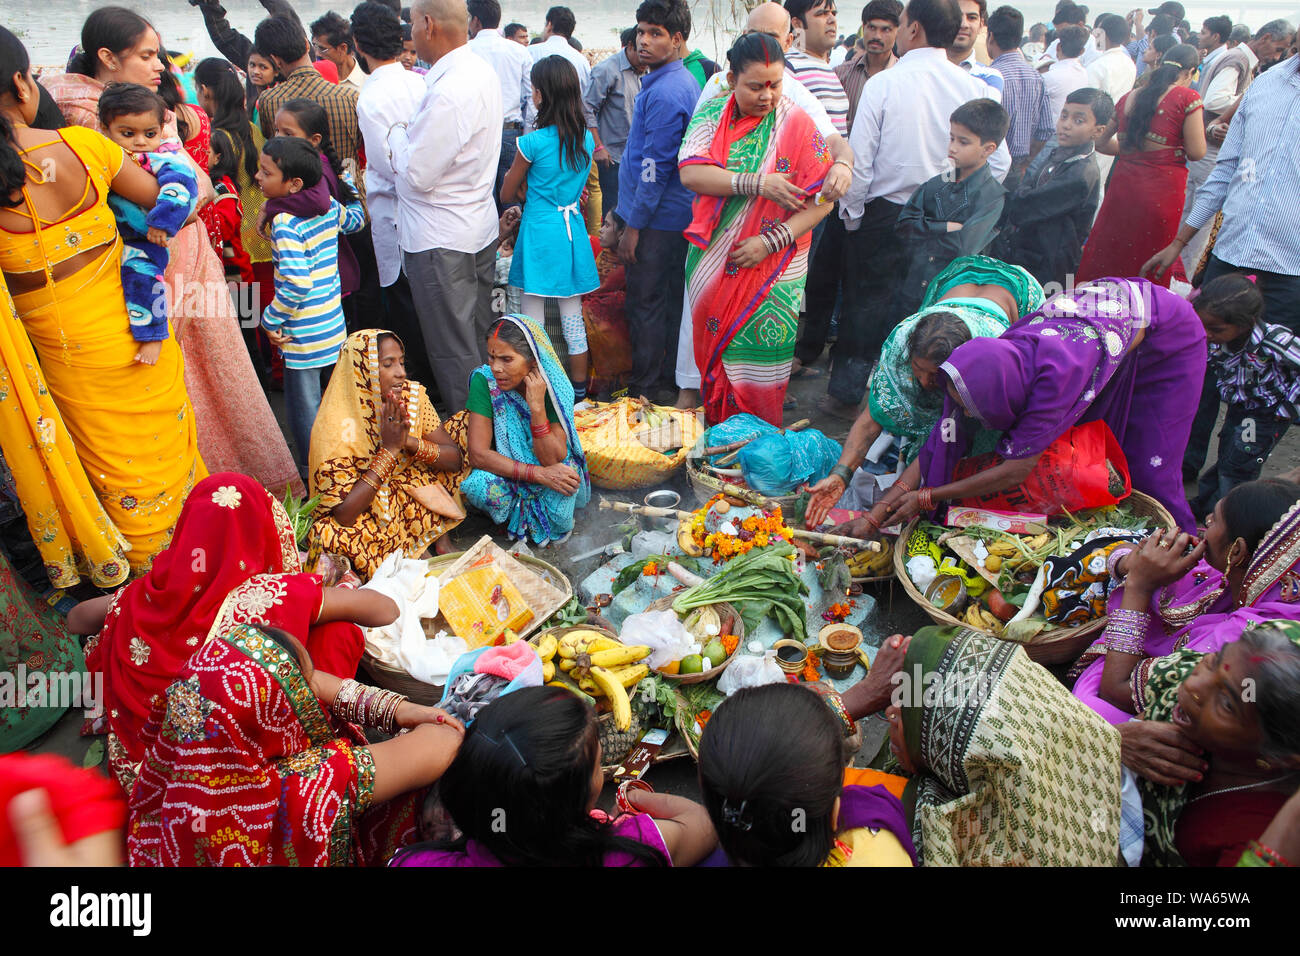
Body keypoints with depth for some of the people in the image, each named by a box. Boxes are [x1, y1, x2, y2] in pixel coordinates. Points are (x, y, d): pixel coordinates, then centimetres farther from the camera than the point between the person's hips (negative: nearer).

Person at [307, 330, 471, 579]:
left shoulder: (413, 396, -9)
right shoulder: (338, 426, -24)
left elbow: (454, 459, -9)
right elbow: (344, 515, -28)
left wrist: (409, 442, -28)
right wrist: (389, 449, -30)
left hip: (415, 507, 5)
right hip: (367, 519, -4)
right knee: (329, 533, -38)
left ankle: (437, 536, -4)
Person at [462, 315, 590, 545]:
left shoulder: (555, 387, -20)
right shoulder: (484, 380, -19)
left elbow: (552, 461, -24)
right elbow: (478, 455, -23)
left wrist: (537, 407, -36)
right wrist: (539, 473, -32)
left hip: (550, 471, 0)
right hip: (505, 471, 1)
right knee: (479, 486, -31)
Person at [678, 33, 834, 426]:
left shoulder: (796, 124, -5)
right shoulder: (711, 115, 2)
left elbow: (823, 200, -8)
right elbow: (690, 173, -13)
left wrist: (769, 242, -17)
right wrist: (756, 183, -22)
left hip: (773, 272, -2)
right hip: (712, 266, 3)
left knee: (759, 355, 0)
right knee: (713, 346, 11)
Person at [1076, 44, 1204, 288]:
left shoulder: (1129, 98, 10)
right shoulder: (1187, 97, -5)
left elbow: (1101, 142, 18)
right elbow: (1196, 152, -8)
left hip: (1124, 184, 4)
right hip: (1163, 188, -4)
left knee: (1109, 254, 11)